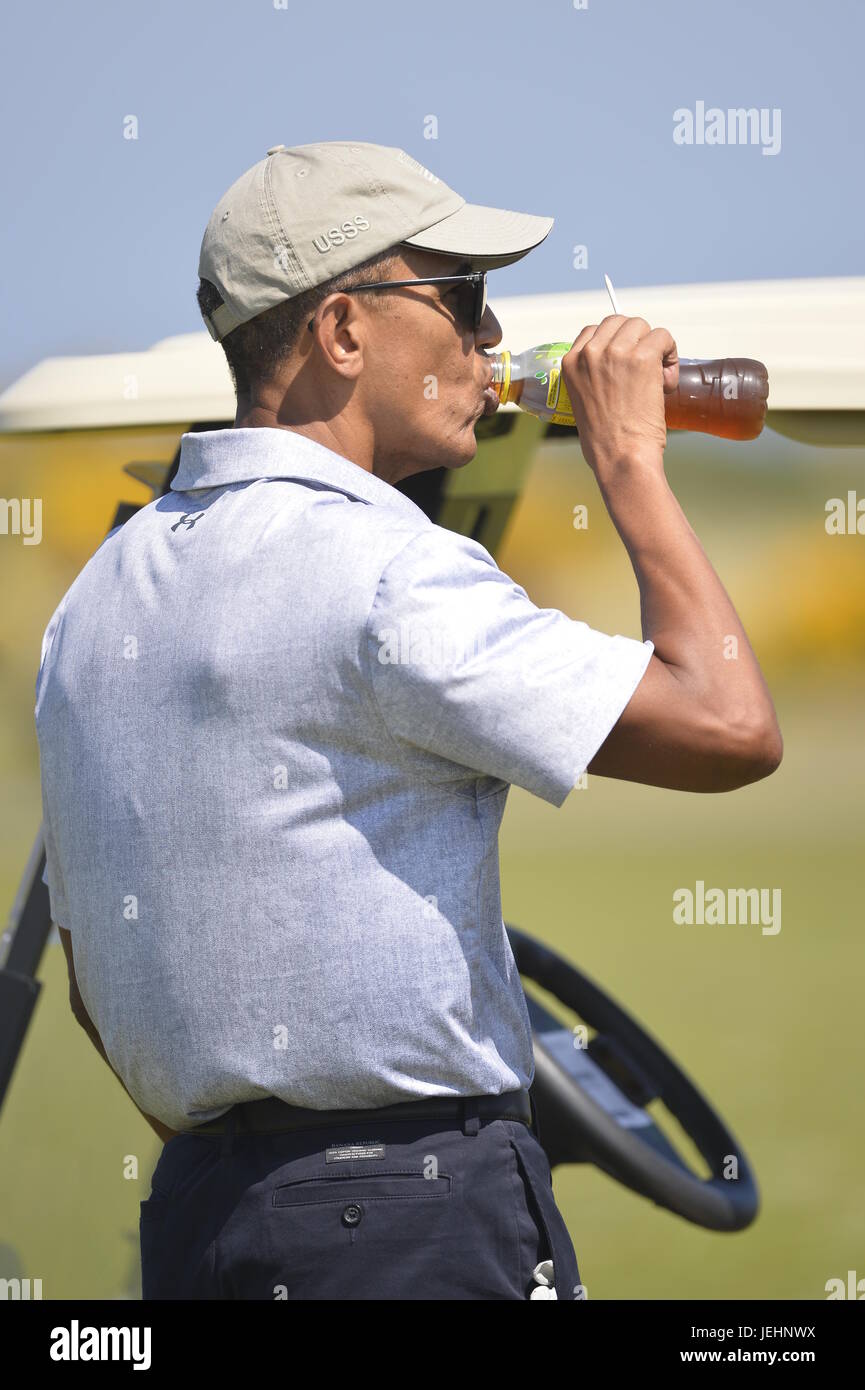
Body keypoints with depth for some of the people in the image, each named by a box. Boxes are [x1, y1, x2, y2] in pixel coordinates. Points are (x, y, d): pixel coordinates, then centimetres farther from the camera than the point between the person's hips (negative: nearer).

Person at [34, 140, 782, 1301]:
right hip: (416, 1224, -8)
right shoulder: (375, 566, -15)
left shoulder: (99, 596, 12)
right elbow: (728, 728, -18)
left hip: (196, 1207, 8)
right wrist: (628, 458, -5)